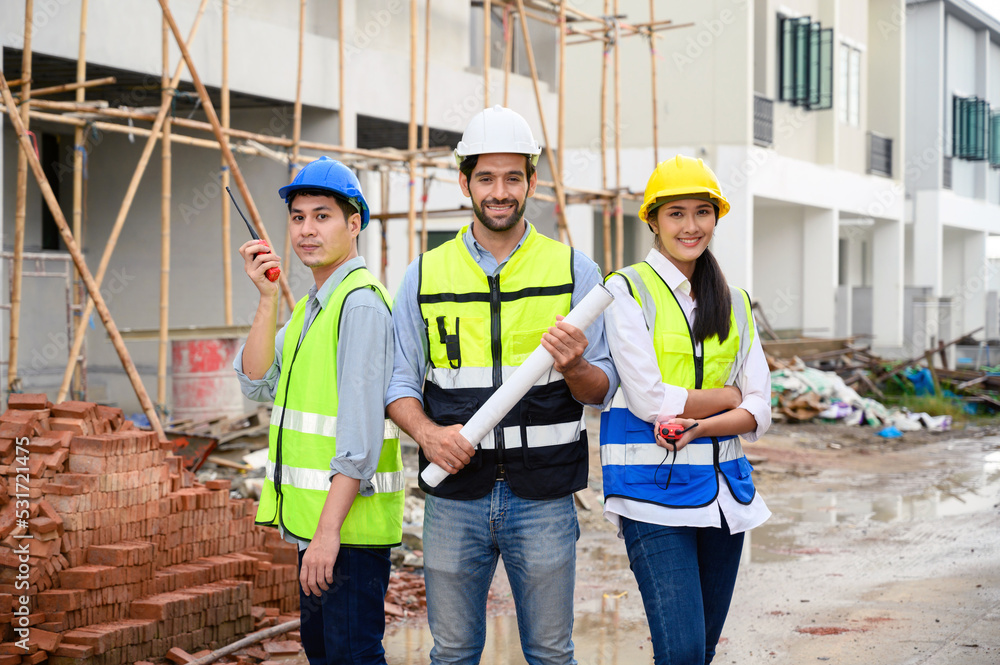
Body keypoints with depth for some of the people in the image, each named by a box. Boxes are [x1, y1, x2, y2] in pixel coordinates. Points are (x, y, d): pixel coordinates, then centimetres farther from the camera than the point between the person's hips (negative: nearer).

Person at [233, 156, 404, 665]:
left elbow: (361, 432, -22)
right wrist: (267, 298, -3)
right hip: (316, 518, 10)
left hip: (351, 522, -10)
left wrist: (330, 529, -25)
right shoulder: (312, 304, 15)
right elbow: (258, 384, 6)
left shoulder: (360, 302, -15)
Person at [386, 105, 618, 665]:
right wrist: (427, 431, -12)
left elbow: (603, 389, 3)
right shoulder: (426, 274, 7)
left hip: (543, 495, -1)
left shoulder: (575, 271, 4)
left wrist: (573, 367, -19)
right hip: (454, 493, 1)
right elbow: (400, 381, 8)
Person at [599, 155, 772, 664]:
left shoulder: (734, 303, 14)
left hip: (723, 488, 6)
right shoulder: (627, 290, -3)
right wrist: (728, 397, -1)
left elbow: (758, 412, 6)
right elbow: (648, 398, -12)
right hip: (654, 489, -5)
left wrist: (698, 425, -12)